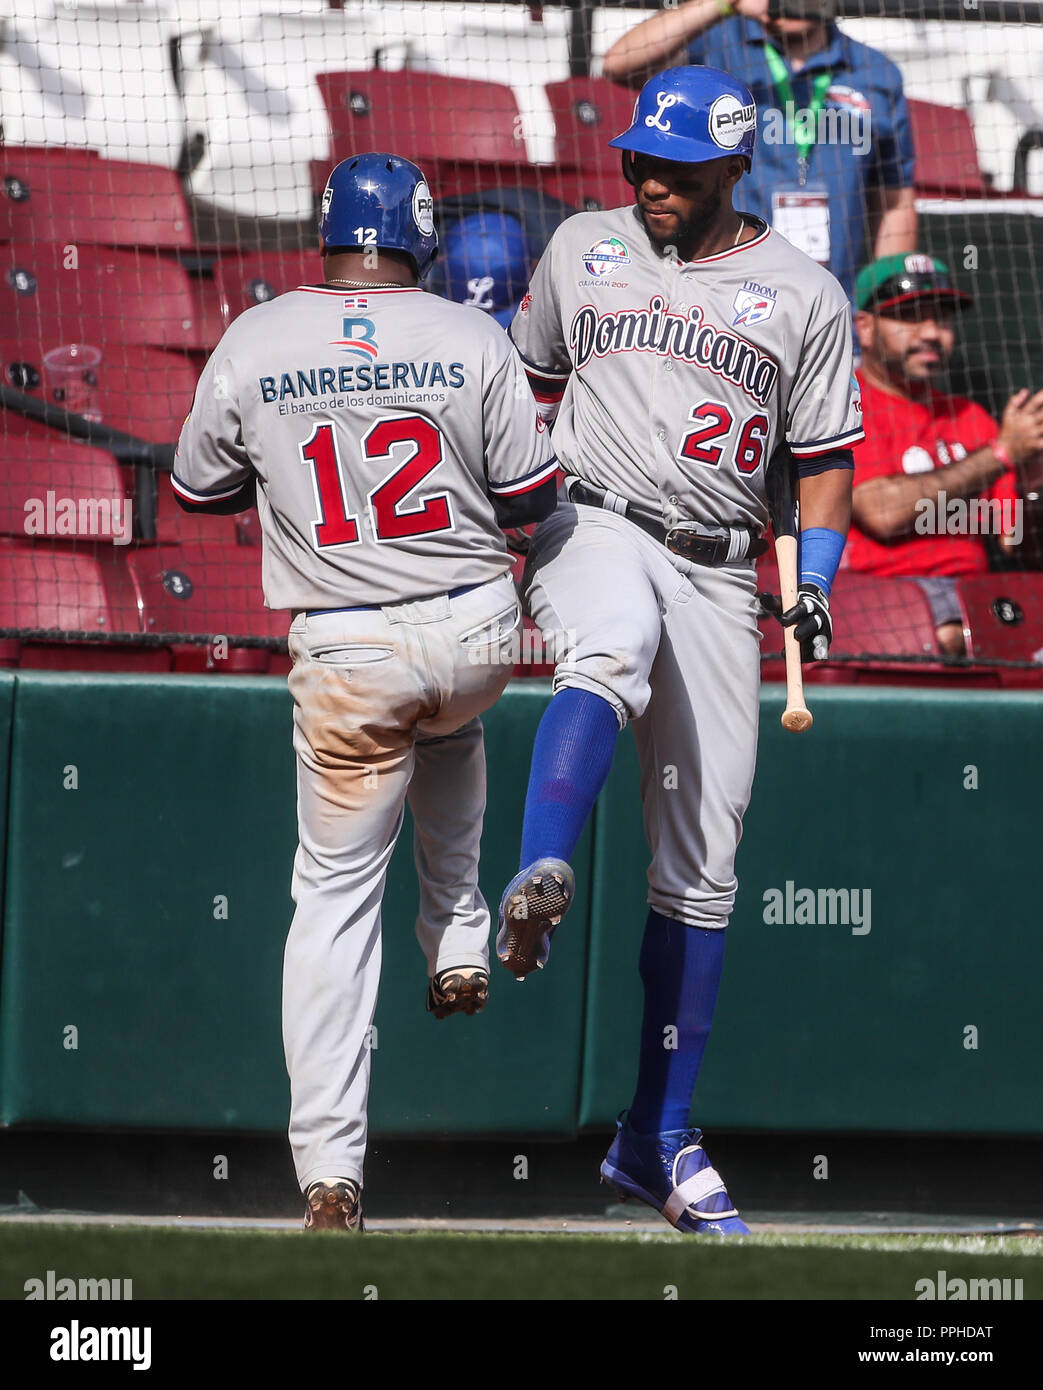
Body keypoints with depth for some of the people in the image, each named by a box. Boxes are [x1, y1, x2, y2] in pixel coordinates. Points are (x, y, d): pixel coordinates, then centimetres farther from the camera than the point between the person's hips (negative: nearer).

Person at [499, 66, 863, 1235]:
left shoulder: (804, 295, 5)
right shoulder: (582, 249, 9)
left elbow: (826, 459, 7)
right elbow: (529, 389, 21)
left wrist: (814, 581, -8)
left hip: (717, 574, 1)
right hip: (589, 528, -1)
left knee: (701, 866, 1)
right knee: (611, 656, -39)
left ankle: (656, 1140, 8)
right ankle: (539, 880, -61)